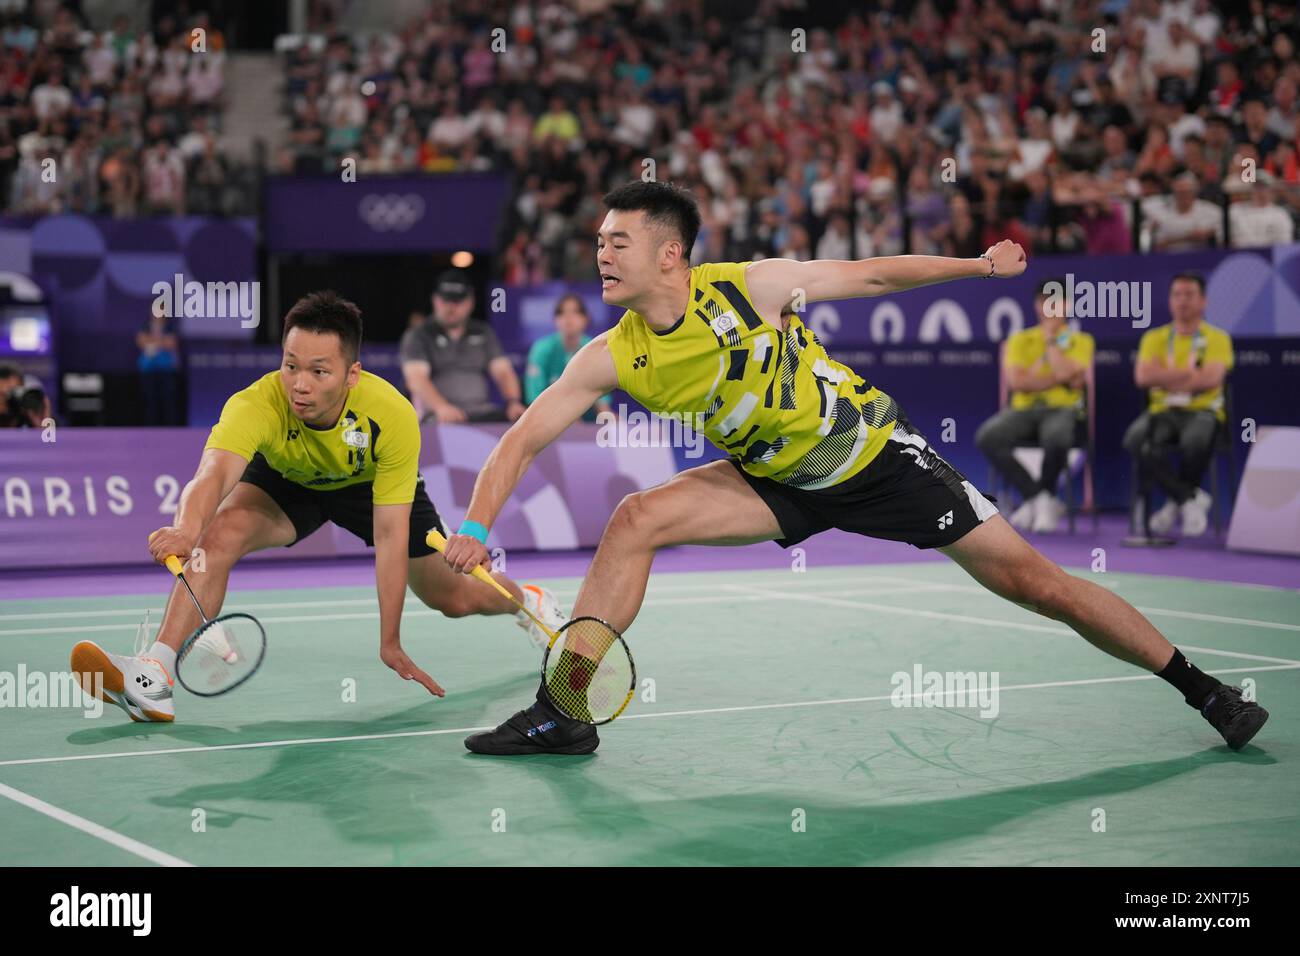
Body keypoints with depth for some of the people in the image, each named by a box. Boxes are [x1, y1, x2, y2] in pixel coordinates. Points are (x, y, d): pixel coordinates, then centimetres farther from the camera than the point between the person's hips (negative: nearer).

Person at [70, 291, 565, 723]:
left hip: (373, 485, 0)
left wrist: (391, 645, -32)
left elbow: (390, 536, -33)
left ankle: (525, 598, 45)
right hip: (286, 481, 0)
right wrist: (186, 528, -83)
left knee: (454, 599, 9)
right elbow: (213, 475, -59)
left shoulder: (393, 415, -39)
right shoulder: (256, 406, -42)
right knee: (218, 535, -30)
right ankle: (154, 677, -30)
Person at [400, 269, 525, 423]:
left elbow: (503, 371, 13)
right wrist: (441, 407, -26)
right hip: (438, 416, -3)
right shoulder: (417, 337, 10)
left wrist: (514, 403, -9)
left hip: (482, 414, 3)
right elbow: (416, 379, -6)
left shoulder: (484, 333, 22)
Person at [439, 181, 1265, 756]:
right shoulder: (613, 358, -13)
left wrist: (979, 265, -10)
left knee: (1031, 580, -6)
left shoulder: (748, 288, -21)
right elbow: (524, 441, -11)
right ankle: (563, 713, -10)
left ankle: (1201, 689, 8)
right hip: (780, 484, 3)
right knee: (636, 519, -16)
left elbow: (868, 276, -9)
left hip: (873, 453, -3)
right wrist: (477, 527, -26)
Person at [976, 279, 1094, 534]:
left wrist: (1050, 340, -1)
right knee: (987, 437, -30)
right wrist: (1059, 379, -9)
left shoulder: (1080, 341, 9)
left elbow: (1065, 372, -12)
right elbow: (1016, 381, -4)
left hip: (1062, 410, -3)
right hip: (1024, 410, 3)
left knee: (1056, 438, -41)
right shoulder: (1020, 340, 14)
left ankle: (1041, 498, -11)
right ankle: (1041, 499, -17)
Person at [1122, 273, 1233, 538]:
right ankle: (1192, 497, -16)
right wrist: (1190, 372, -8)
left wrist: (1167, 378, -6)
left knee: (1195, 441, -39)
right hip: (1162, 411, 3)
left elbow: (1211, 379, -13)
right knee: (1136, 441, -31)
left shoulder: (1217, 338, 5)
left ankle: (1179, 501, -9)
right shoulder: (1154, 338, 13)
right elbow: (1143, 376, -5)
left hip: (1202, 410, -3)